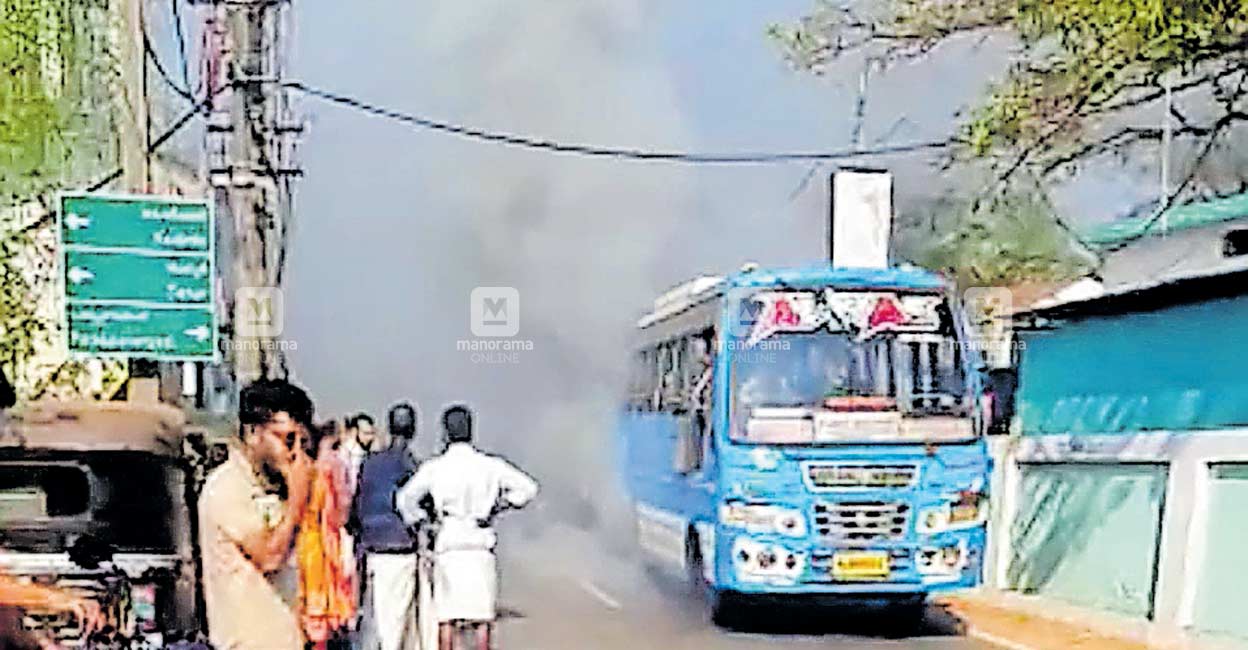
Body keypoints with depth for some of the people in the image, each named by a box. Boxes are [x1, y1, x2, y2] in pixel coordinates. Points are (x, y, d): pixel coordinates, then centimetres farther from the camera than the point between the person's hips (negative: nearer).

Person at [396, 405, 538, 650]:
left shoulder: (434, 468, -1)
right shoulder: (491, 465, 0)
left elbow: (406, 498, -4)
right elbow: (528, 488, -2)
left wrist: (418, 518, 12)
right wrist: (503, 502, 13)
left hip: (448, 546, 0)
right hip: (481, 547, 0)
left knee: (446, 617, 5)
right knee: (482, 617, 6)